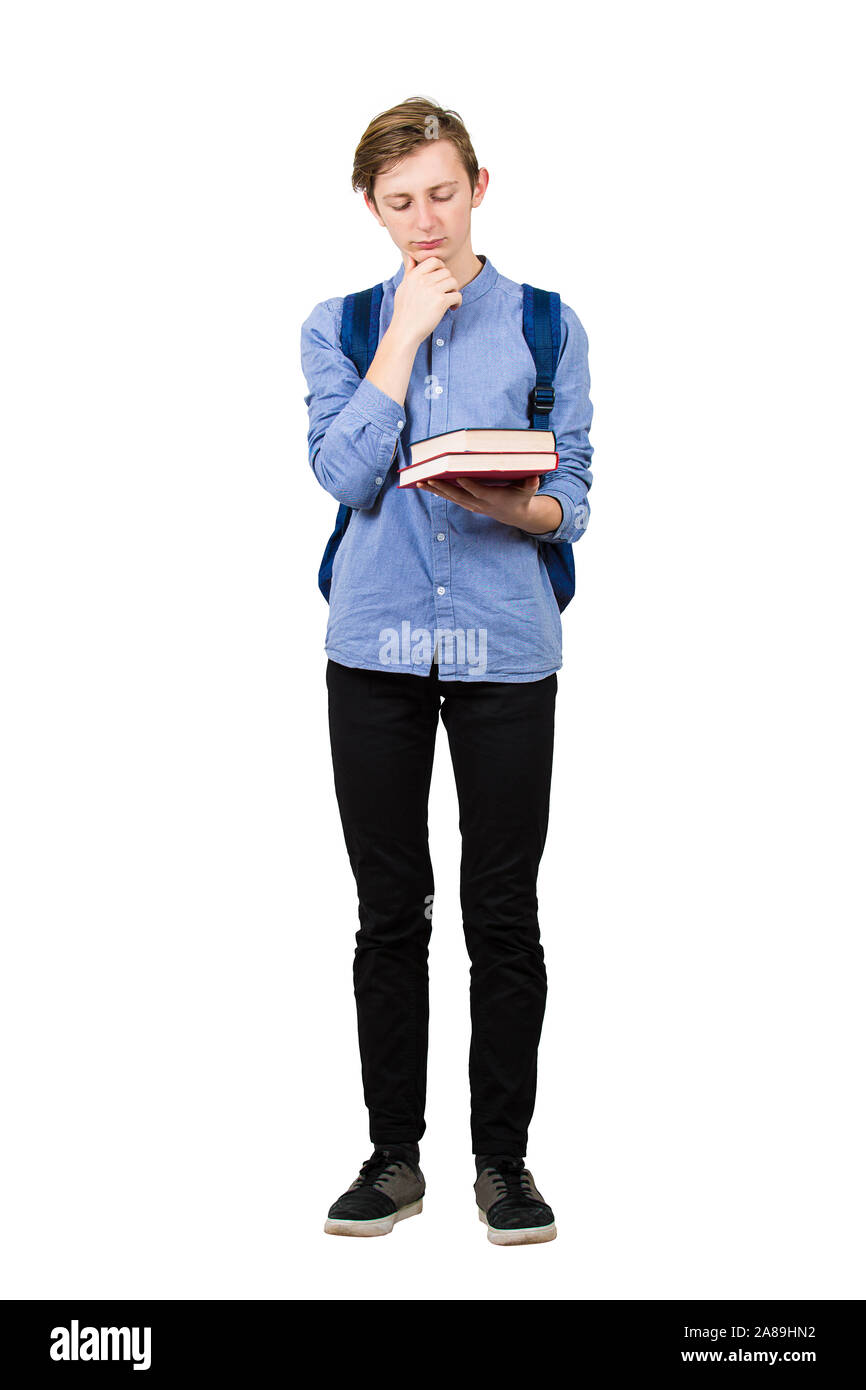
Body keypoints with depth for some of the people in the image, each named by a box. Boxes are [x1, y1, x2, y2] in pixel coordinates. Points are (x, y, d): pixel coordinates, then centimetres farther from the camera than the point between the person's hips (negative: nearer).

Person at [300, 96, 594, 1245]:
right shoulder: (340, 326, 9)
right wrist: (407, 328, -7)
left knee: (504, 913, 3)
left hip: (506, 644, -1)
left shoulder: (545, 325, 7)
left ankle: (504, 1159, 17)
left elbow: (572, 502, 4)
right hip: (377, 643, 1)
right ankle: (394, 1155, 19)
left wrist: (515, 507, -18)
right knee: (390, 912, 6)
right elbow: (343, 473, -8)